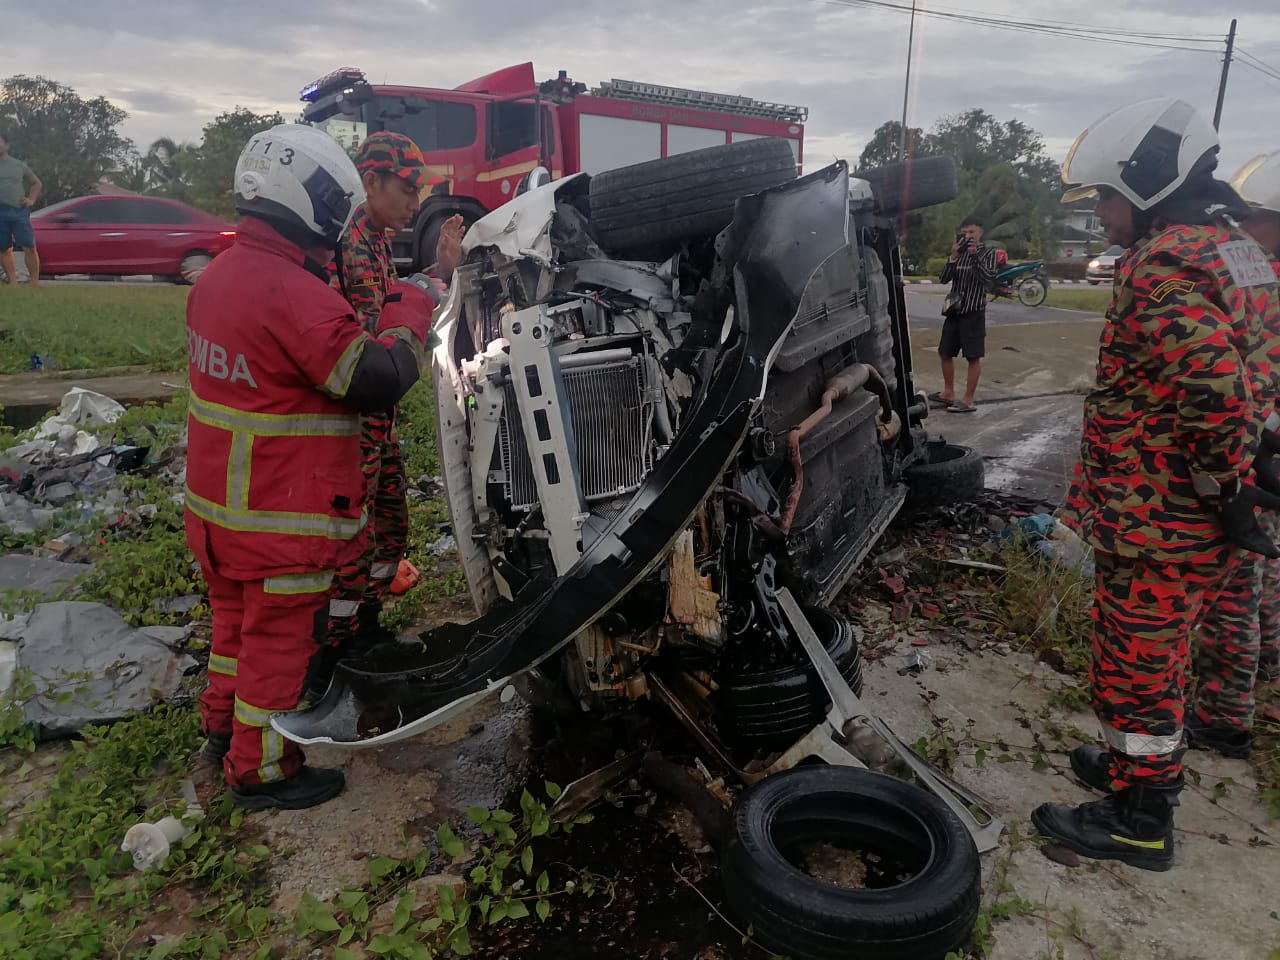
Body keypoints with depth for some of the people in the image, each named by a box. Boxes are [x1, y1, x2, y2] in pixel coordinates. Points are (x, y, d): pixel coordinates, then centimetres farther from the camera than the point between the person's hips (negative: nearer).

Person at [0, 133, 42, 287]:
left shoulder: (19, 165, 12)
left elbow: (37, 183, 22)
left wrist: (32, 199, 8)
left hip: (20, 211, -1)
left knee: (29, 248, -6)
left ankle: (35, 282, -3)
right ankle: (12, 282, 7)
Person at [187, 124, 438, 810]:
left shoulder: (219, 276, 5)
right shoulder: (295, 295, -26)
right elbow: (376, 379, -27)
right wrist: (411, 309, -12)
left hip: (218, 501, 9)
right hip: (282, 520, -9)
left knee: (236, 618, 26)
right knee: (279, 638, 8)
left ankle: (224, 727, 45)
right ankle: (260, 769, 26)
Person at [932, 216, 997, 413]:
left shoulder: (988, 253, -1)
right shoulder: (959, 253, 11)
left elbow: (988, 277, -16)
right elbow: (944, 278, 0)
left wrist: (974, 255, -19)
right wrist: (954, 257, -11)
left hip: (974, 312, -6)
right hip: (954, 310, 6)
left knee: (973, 357, -4)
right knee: (945, 352, 13)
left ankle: (968, 401, -1)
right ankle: (948, 393, 28)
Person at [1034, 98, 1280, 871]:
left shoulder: (1165, 264, -21)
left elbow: (1212, 390, -32)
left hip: (1157, 523, -10)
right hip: (1203, 519, 10)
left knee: (1135, 667, 4)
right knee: (1160, 656, 24)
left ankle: (1138, 821, 19)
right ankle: (1145, 767, 42)